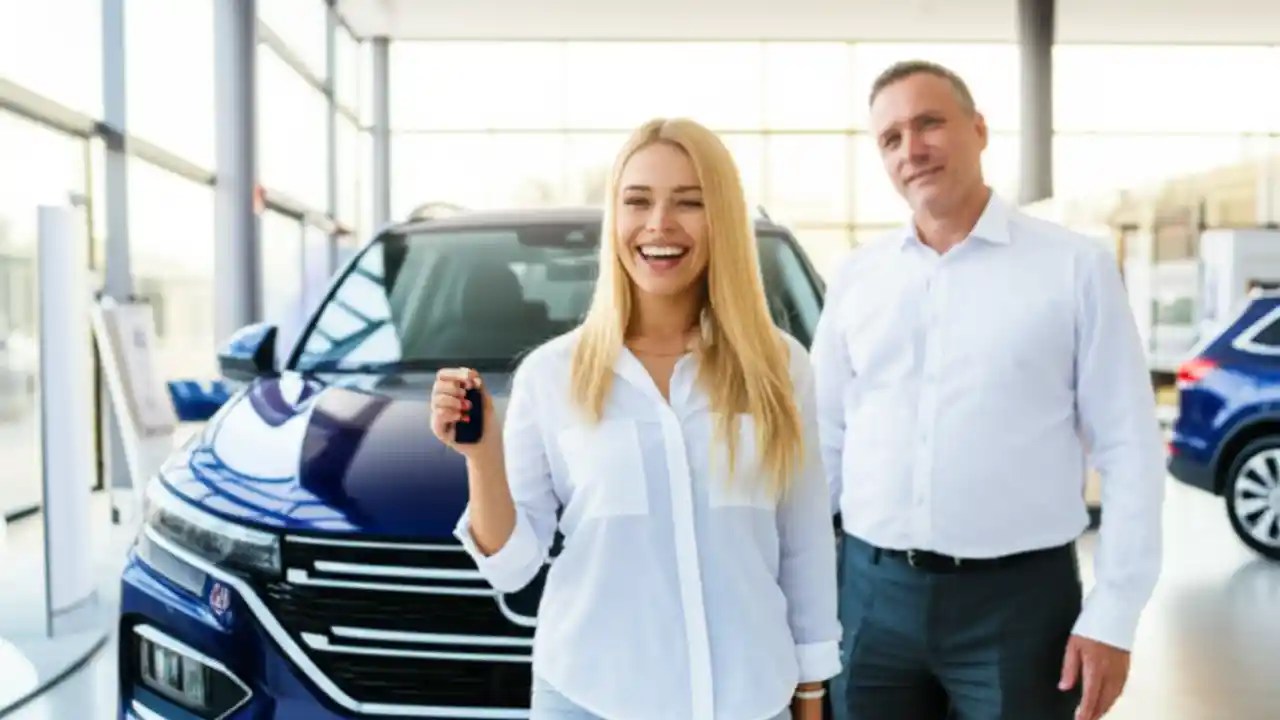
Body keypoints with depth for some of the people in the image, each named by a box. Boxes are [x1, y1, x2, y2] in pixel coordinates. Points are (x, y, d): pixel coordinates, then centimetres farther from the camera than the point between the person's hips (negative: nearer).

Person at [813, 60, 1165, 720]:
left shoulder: (1075, 267, -3)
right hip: (872, 595, 3)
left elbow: (1129, 450, -4)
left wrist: (1112, 616, -8)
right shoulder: (854, 278, 6)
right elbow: (823, 442, 9)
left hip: (1019, 599, -3)